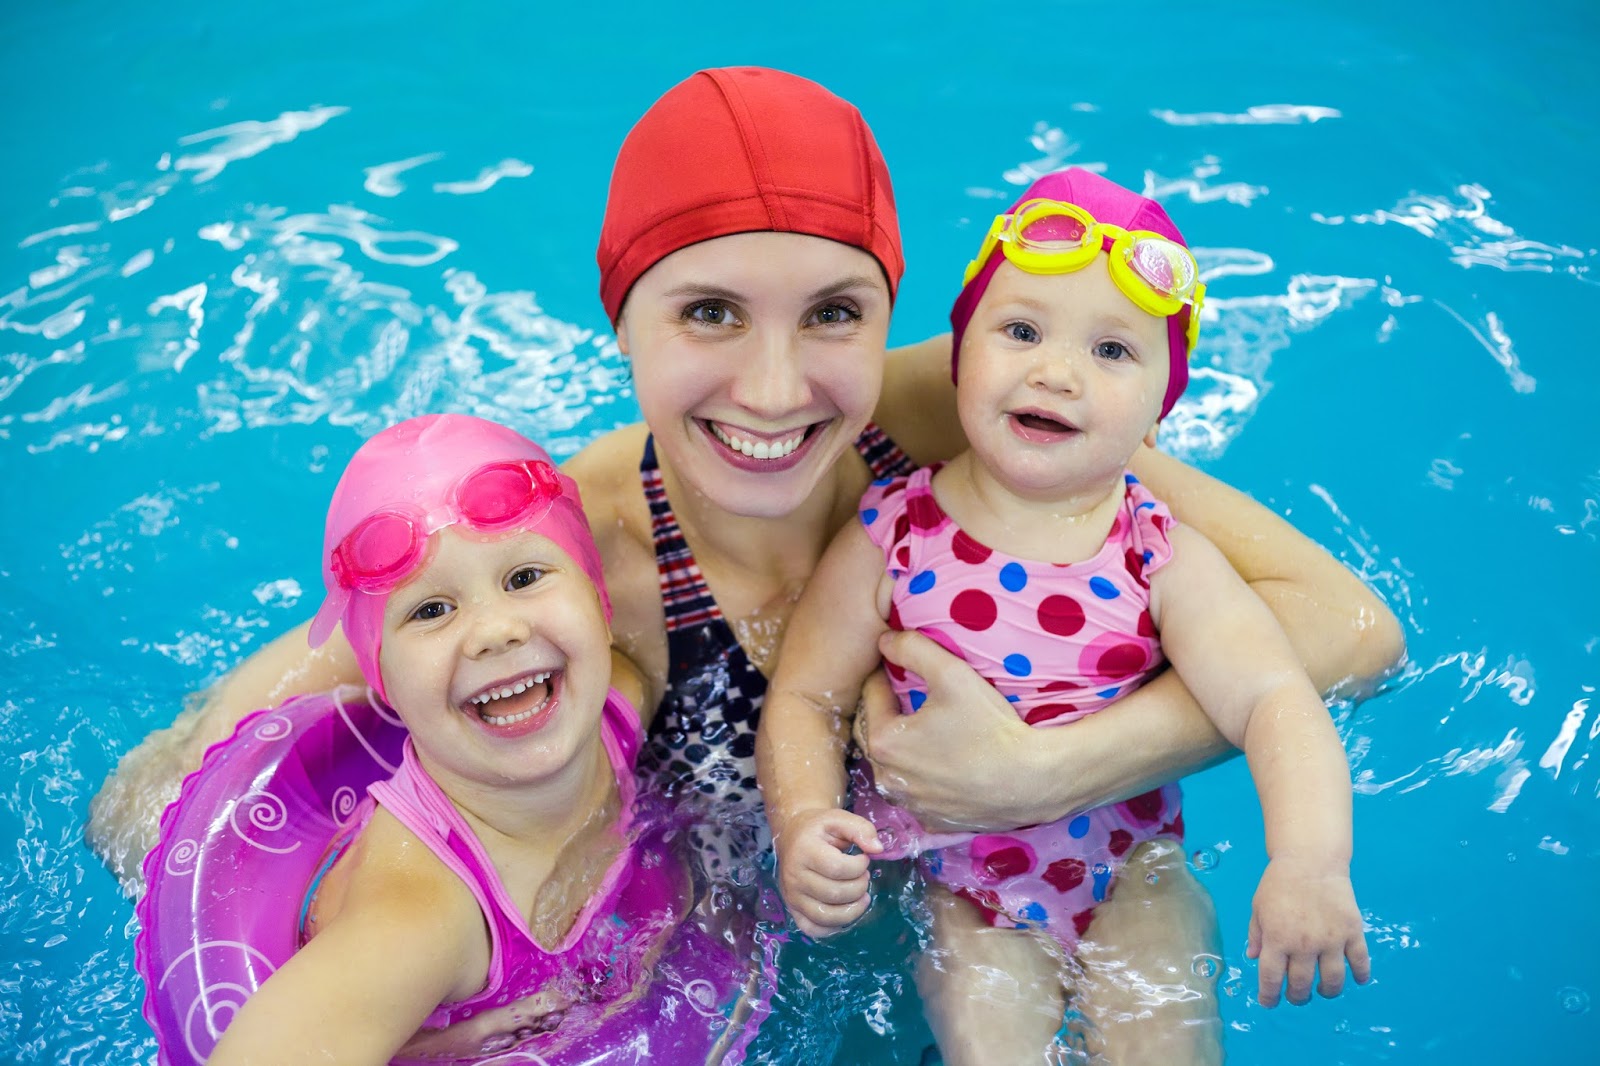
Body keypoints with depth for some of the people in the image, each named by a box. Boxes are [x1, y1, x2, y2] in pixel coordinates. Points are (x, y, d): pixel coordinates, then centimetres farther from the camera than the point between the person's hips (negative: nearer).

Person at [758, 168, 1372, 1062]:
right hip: (963, 883, -1)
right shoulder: (892, 541, -14)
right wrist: (803, 821, -28)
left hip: (1130, 869, 1)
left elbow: (1274, 700, -21)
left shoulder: (1164, 560, -13)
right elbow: (807, 698, -9)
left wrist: (1311, 863, -37)